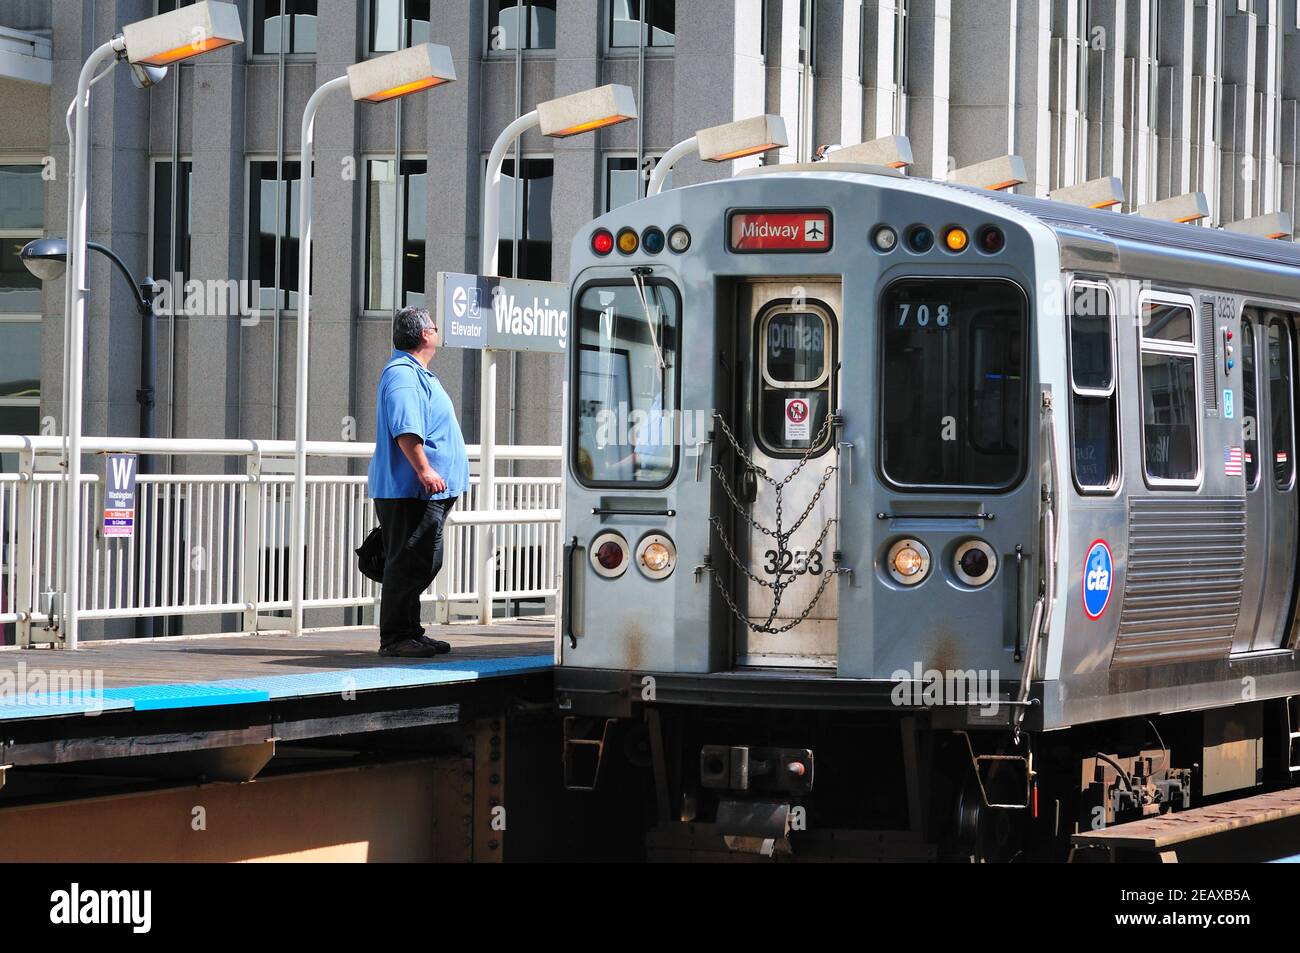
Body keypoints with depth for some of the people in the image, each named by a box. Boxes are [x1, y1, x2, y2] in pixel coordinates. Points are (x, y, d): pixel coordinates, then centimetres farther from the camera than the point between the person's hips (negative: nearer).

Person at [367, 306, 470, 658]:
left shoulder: (416, 374, 22)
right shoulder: (402, 375, -14)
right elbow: (406, 430, -25)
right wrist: (424, 469, -29)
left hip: (427, 491, 11)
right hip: (410, 491, -11)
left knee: (424, 563, 14)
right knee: (408, 563, -10)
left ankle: (410, 632, 20)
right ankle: (394, 637, -8)